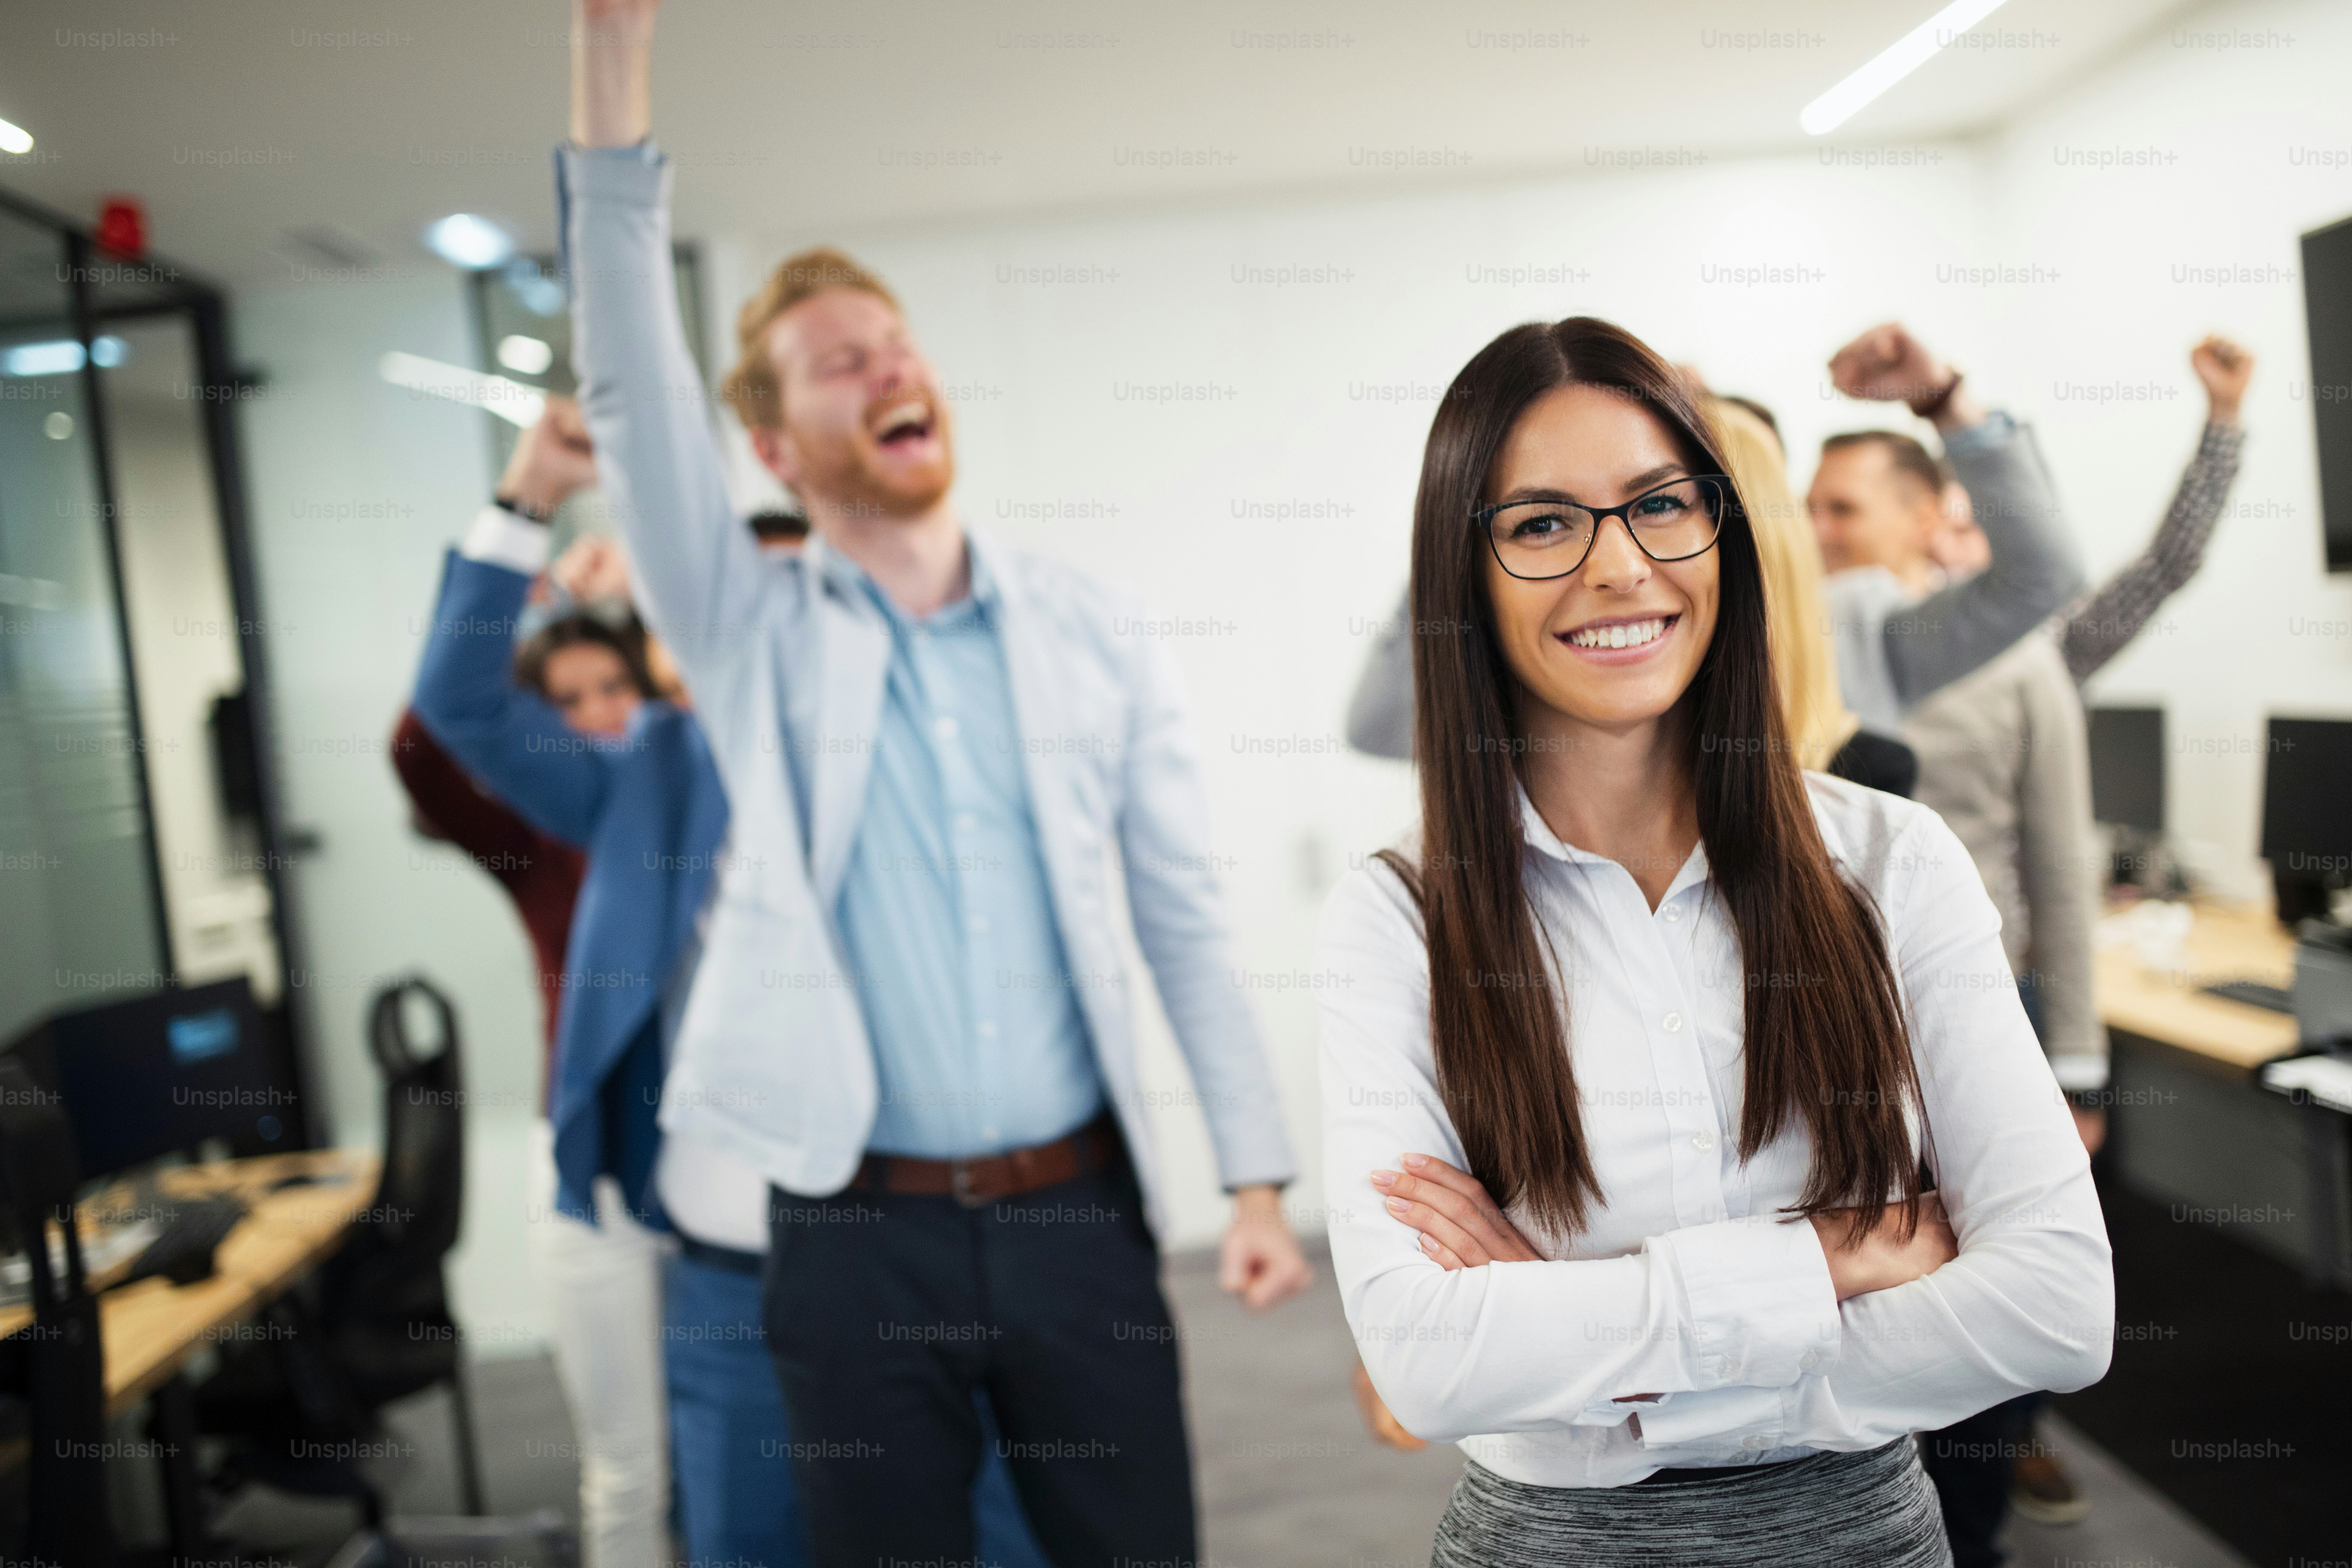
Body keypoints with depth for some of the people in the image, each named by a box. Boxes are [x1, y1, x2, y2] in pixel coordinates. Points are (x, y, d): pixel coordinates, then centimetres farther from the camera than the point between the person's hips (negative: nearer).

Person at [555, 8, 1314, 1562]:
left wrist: (1260, 1174, -2)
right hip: (860, 1231, 0)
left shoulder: (1096, 631, 1)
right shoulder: (754, 636, 0)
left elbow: (1186, 918, 1)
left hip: (1082, 1210, 1)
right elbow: (631, 389, -12)